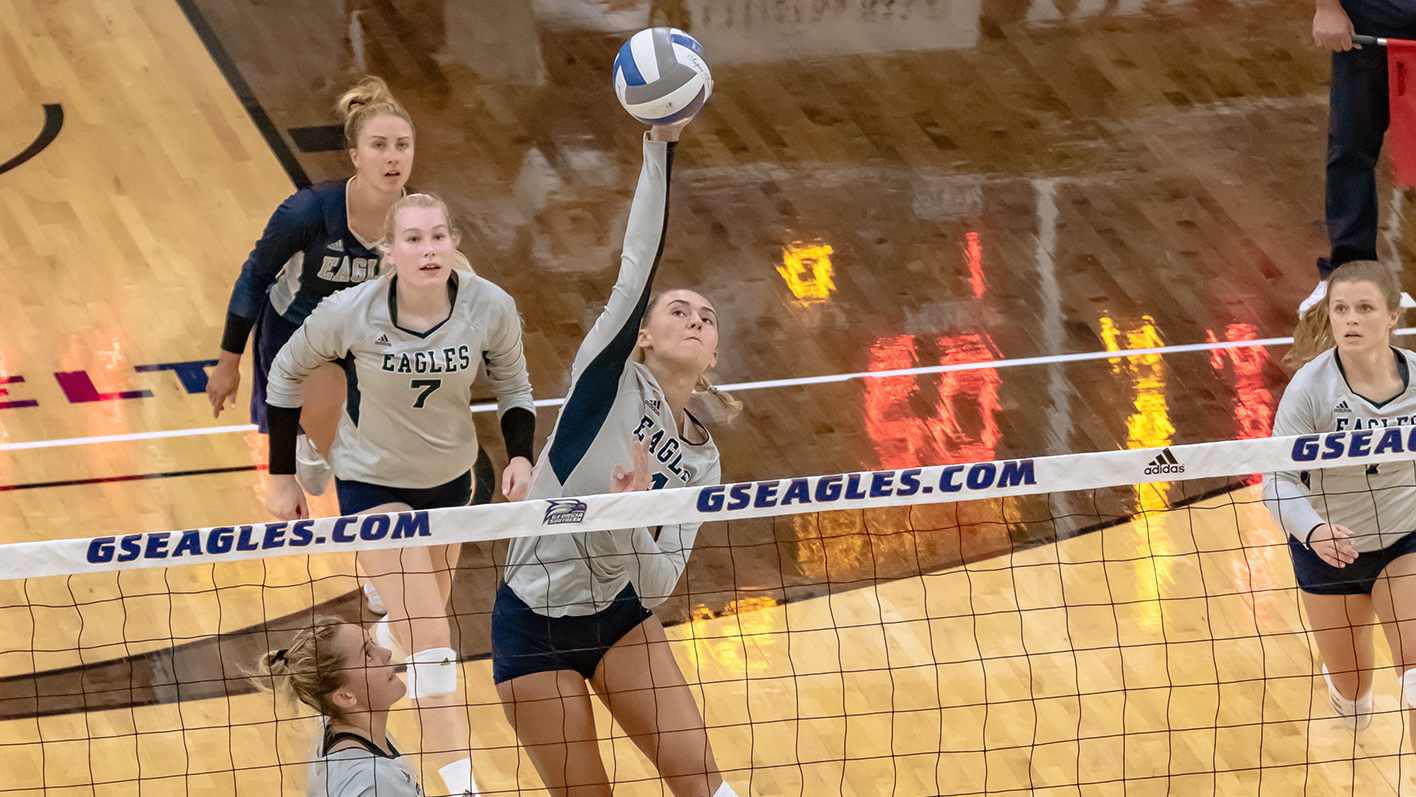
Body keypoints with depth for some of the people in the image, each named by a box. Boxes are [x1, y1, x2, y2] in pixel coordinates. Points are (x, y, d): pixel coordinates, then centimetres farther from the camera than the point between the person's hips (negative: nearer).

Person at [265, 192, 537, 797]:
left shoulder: (491, 309, -21)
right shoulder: (351, 314, -26)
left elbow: (513, 387, -2)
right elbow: (286, 372, -8)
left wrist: (520, 456, -21)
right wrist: (281, 476, -4)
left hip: (450, 476, 4)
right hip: (372, 482, -4)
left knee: (421, 624, 23)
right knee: (430, 639, -14)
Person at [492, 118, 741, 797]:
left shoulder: (700, 460, 0)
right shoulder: (610, 379, -12)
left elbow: (658, 586, -8)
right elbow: (638, 265, -24)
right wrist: (660, 148, -34)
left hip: (618, 615, 5)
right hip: (535, 627, -5)